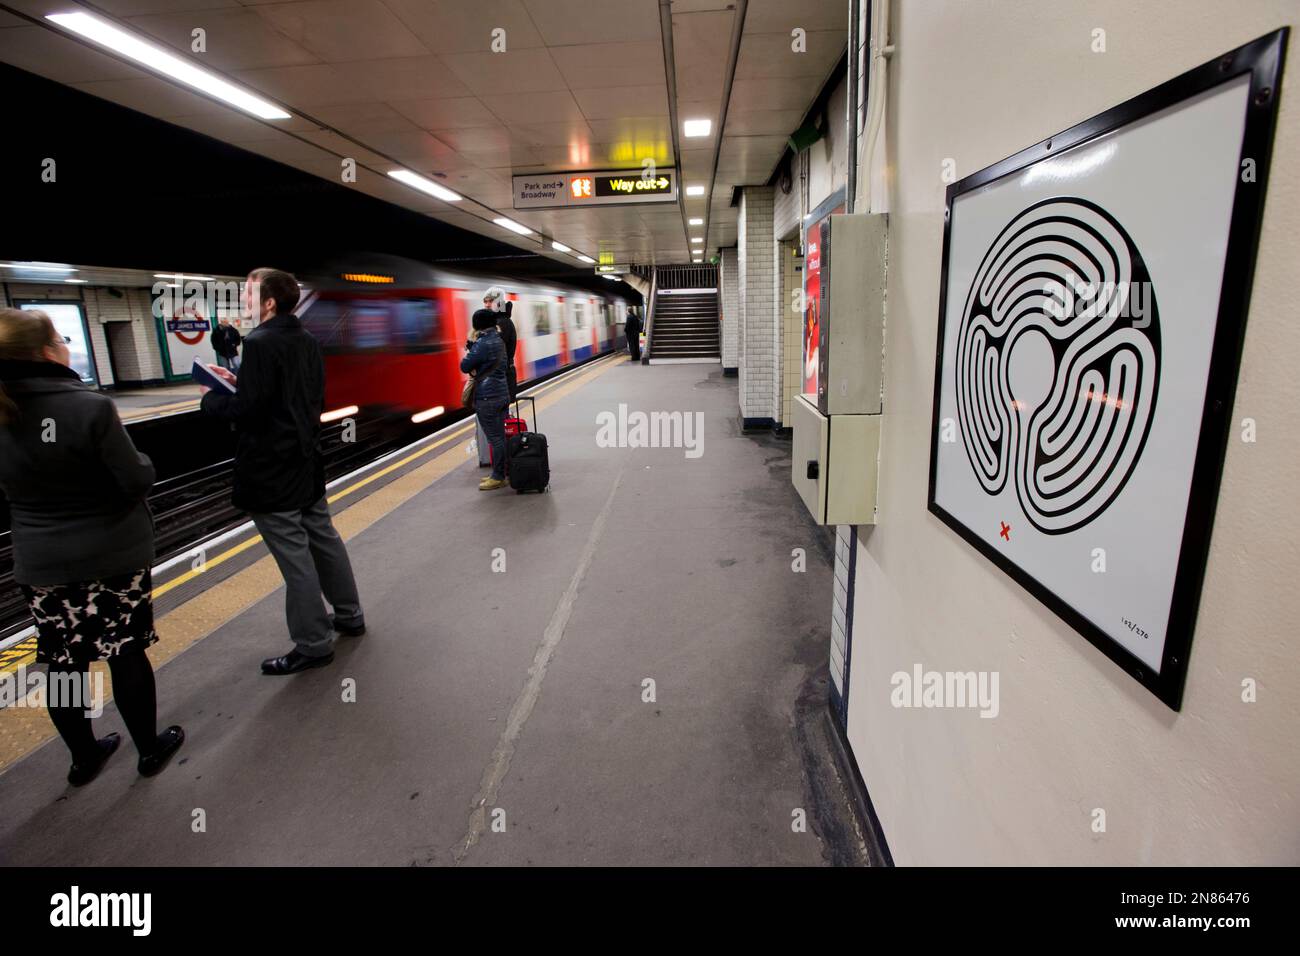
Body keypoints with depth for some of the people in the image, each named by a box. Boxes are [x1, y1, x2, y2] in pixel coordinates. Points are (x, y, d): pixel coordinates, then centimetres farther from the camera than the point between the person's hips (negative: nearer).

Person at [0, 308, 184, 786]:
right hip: (113, 555, -4)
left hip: (41, 563, 5)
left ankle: (84, 758, 32)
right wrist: (142, 461, 1)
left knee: (64, 663, 15)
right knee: (127, 654, 9)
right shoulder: (90, 406, -21)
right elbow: (136, 481, -18)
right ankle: (150, 749, 24)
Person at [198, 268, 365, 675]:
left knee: (294, 556, 0)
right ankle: (349, 616, 31)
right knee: (324, 540, 18)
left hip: (271, 470, -9)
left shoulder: (259, 343, -18)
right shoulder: (308, 341, 8)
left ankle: (314, 644, 11)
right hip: (308, 462, 9)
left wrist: (211, 398, -1)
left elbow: (246, 410, -21)